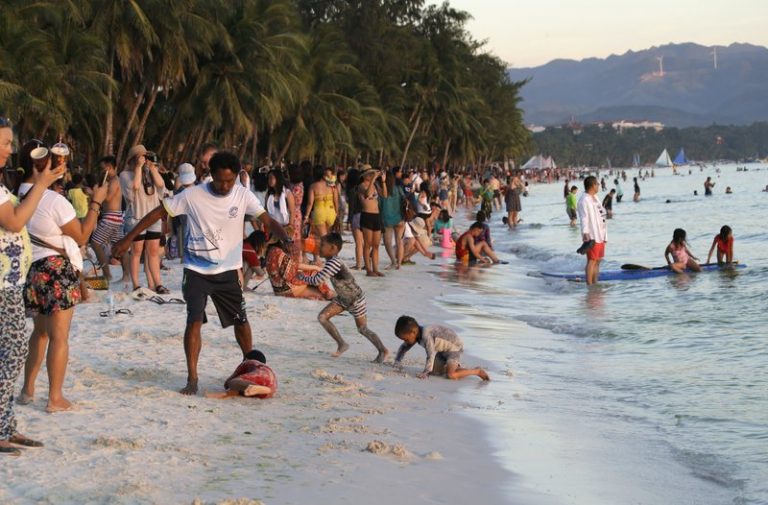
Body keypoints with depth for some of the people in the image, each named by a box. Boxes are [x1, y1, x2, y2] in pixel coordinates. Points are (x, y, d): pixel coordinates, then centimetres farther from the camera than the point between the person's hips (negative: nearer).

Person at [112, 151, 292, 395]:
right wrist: (127, 239, -10)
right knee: (194, 321, -12)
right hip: (197, 271, -2)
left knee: (240, 320, 11)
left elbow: (268, 221, -13)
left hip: (228, 271, 2)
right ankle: (192, 379, -6)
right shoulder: (192, 195, -14)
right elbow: (158, 213, -8)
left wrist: (287, 240, -34)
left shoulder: (243, 196, -9)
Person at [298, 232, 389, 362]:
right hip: (342, 299, 9)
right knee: (322, 317, -2)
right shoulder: (330, 261, -6)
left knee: (362, 329, 2)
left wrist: (303, 277, -19)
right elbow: (321, 274, 16)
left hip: (356, 300, -9)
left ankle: (383, 351, 22)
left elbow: (317, 280, -35)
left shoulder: (334, 263, -34)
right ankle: (341, 344, 10)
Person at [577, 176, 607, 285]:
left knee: (598, 260, 15)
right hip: (592, 236, -10)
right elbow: (584, 218, -25)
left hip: (600, 235, 10)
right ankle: (589, 285, -5)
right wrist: (585, 233, -34)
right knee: (592, 261, -7)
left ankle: (595, 284, 23)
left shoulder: (594, 197, 15)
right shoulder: (584, 200, -16)